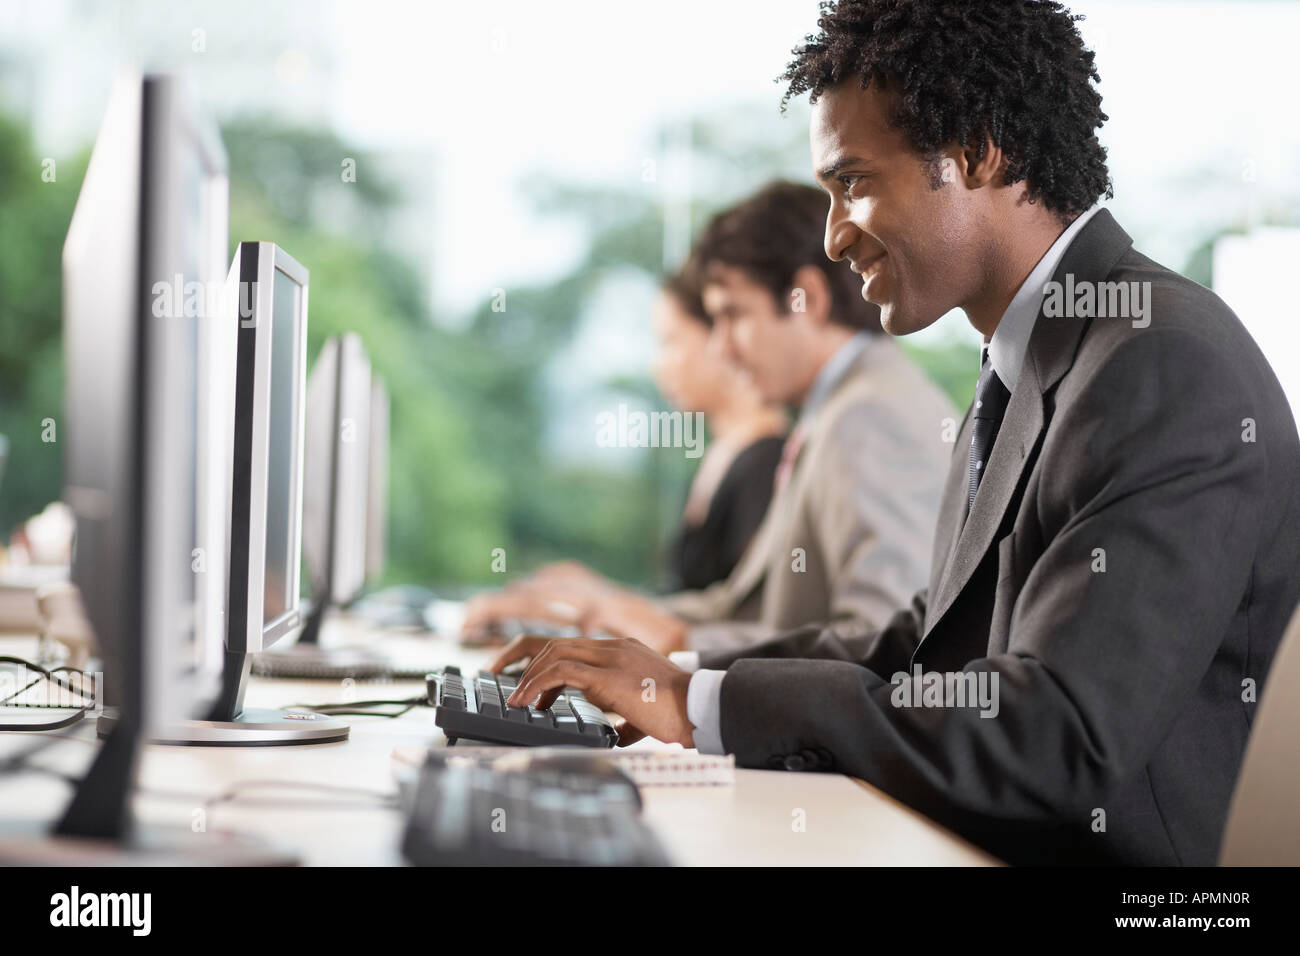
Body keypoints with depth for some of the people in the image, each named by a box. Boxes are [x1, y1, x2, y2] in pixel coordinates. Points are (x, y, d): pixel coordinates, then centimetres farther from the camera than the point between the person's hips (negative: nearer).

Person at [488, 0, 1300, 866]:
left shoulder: (1168, 368, -19)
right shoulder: (1042, 364, 12)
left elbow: (1061, 737, -25)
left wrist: (707, 705, -20)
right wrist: (681, 679, 3)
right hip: (980, 843, 8)